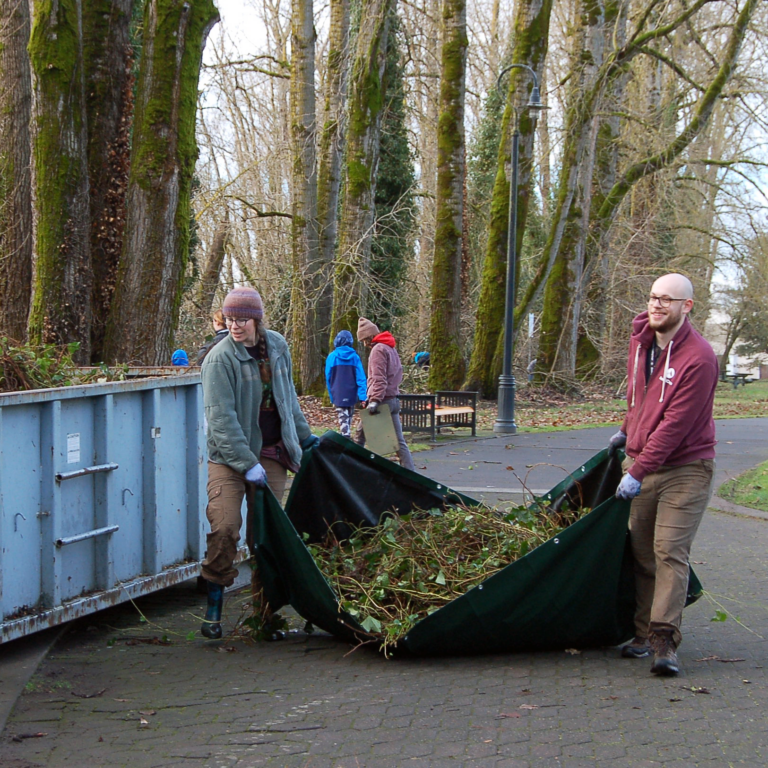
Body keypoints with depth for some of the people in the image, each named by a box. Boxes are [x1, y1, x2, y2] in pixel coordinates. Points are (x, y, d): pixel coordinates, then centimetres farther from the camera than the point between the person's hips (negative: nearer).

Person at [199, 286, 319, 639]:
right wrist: (247, 464, -21)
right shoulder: (220, 359, -12)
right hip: (229, 455, -5)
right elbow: (221, 418, -17)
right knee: (225, 527, -18)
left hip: (272, 452, 5)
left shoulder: (277, 346, 7)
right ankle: (214, 606, -5)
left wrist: (304, 436, 24)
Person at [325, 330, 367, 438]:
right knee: (348, 420, 18)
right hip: (352, 396, 2)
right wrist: (363, 397, -9)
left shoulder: (332, 357, -5)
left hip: (338, 396, -2)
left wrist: (332, 397, 12)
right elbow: (361, 378, -7)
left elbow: (328, 379, 2)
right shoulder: (354, 357, -2)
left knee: (344, 422, -4)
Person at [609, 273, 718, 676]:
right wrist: (627, 430, 30)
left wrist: (639, 471, -23)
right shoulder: (641, 338, 6)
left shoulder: (698, 358, -18)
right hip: (640, 463, 7)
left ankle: (664, 640, -15)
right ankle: (643, 633, 15)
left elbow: (675, 425, -22)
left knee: (670, 551, -14)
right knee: (642, 552, 8)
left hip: (684, 467, -7)